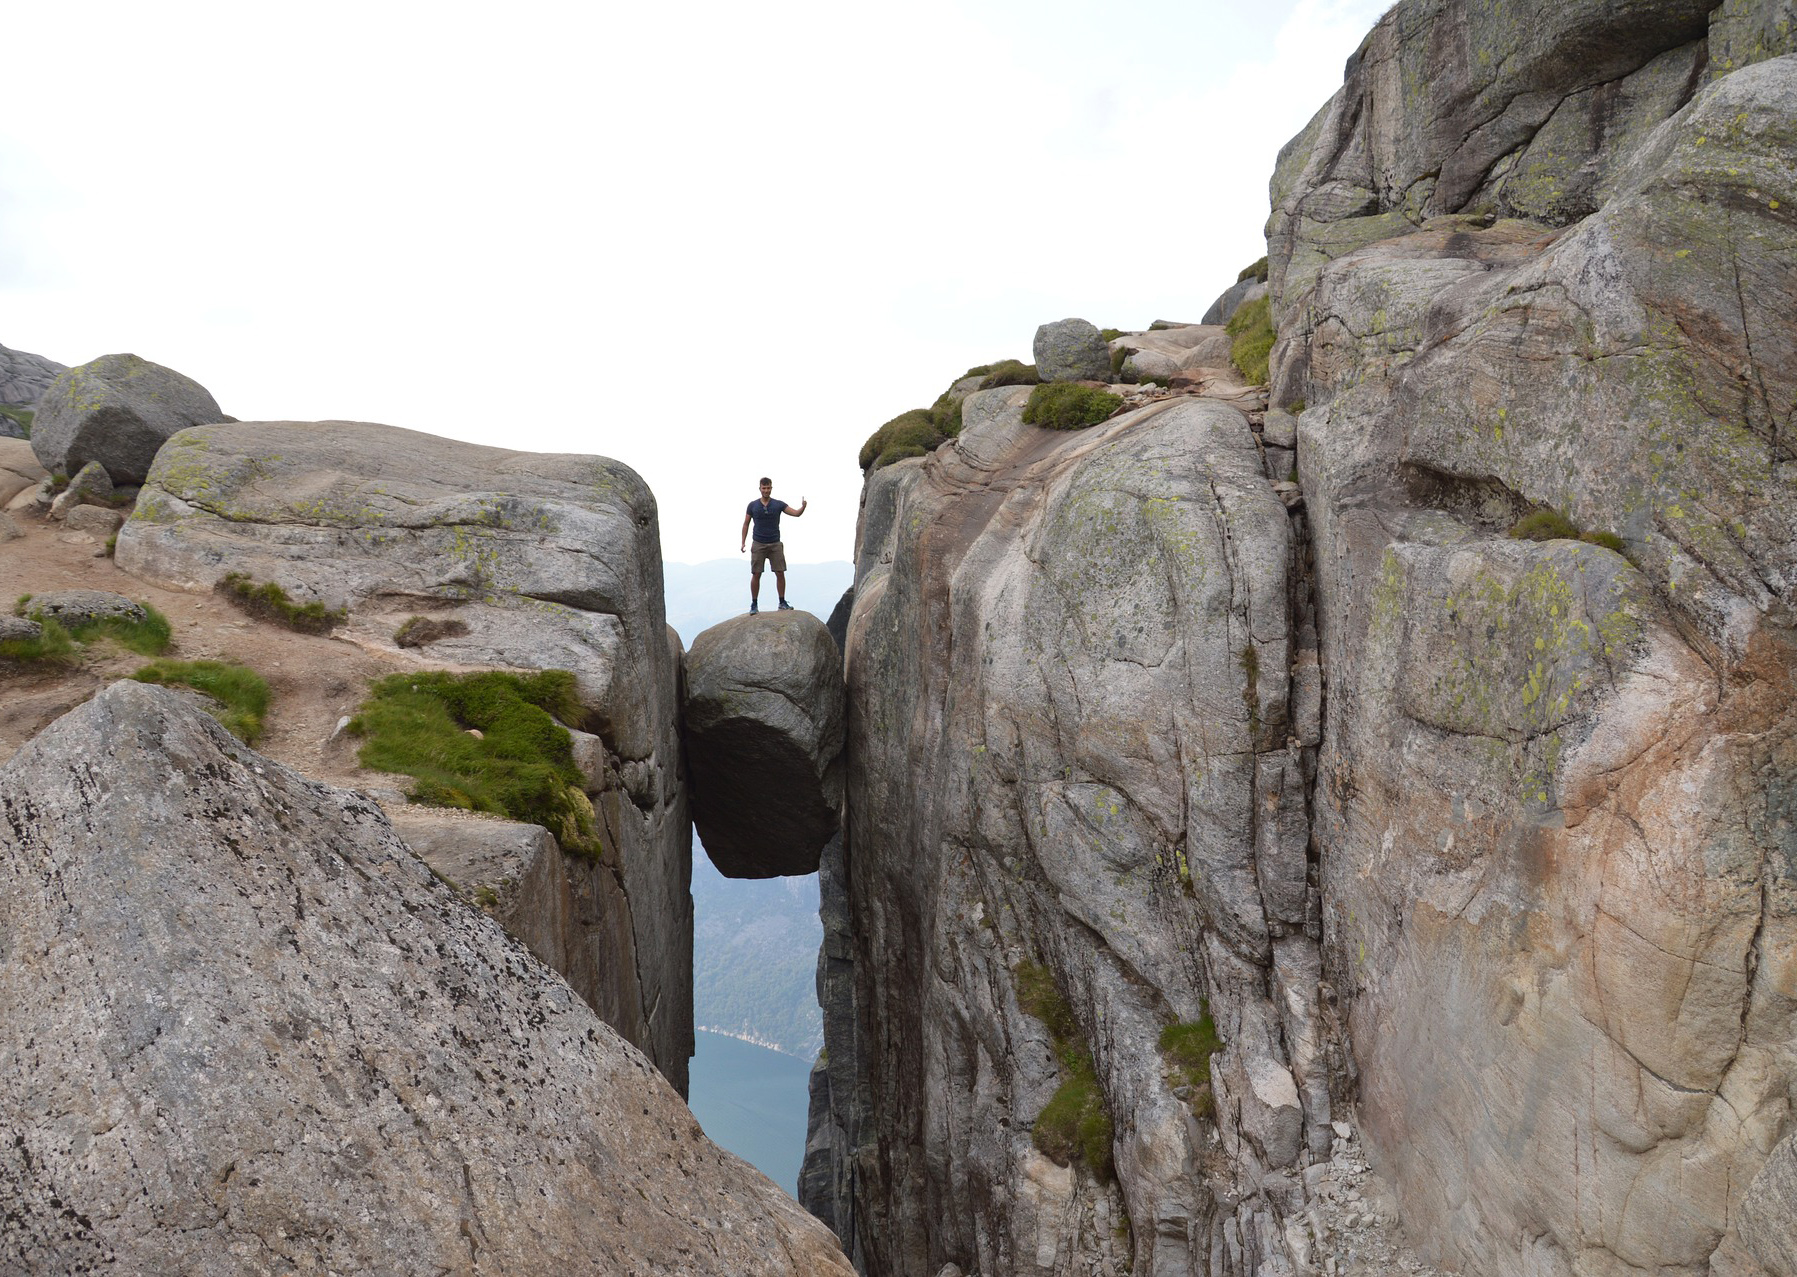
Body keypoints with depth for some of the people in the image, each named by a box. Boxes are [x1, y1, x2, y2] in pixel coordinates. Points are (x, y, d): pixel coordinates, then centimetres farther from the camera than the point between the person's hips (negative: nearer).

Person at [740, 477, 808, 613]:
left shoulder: (779, 505, 2)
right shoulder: (753, 505, 3)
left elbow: (796, 513, -7)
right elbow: (746, 524, 8)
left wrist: (803, 506, -29)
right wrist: (743, 542, 1)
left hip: (775, 544, 1)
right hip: (758, 545, -1)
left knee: (780, 573, -2)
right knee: (756, 574, -3)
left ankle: (782, 602, 8)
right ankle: (754, 604, 5)